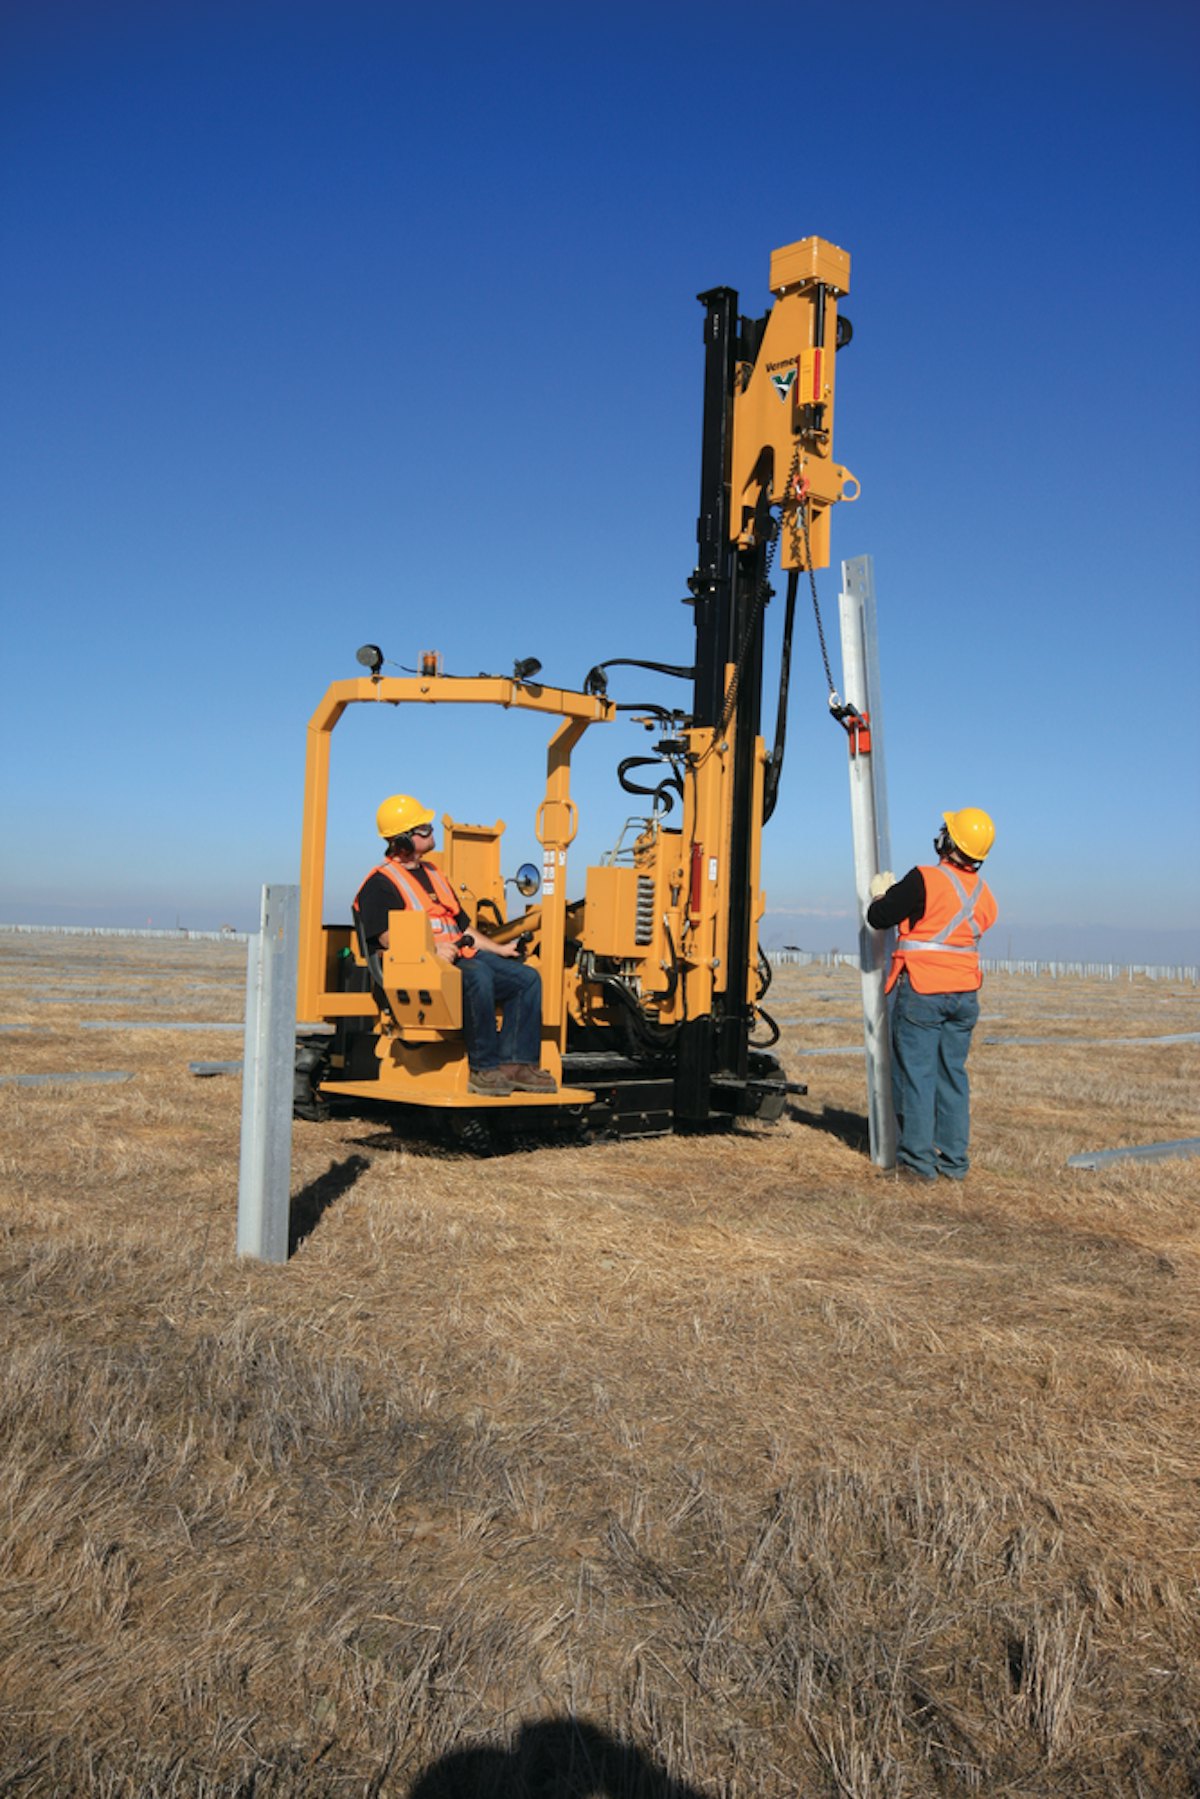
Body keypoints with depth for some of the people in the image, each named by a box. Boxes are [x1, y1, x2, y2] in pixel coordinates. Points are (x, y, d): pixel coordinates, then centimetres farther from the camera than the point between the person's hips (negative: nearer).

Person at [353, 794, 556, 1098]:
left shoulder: (432, 874, 28)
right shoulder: (380, 883, 0)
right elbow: (387, 936, -14)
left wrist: (498, 949, 21)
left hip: (462, 957, 9)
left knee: (527, 978, -8)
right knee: (477, 975, -37)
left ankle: (516, 1063, -15)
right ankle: (484, 1067, -29)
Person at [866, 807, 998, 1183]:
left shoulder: (925, 881, -16)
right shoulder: (983, 893, 7)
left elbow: (878, 918, -12)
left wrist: (881, 894, 10)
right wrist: (898, 894, 25)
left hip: (921, 993, -6)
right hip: (964, 994, 6)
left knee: (915, 1074, 0)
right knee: (953, 1075, 12)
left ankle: (919, 1161, 2)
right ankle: (954, 1161, 16)